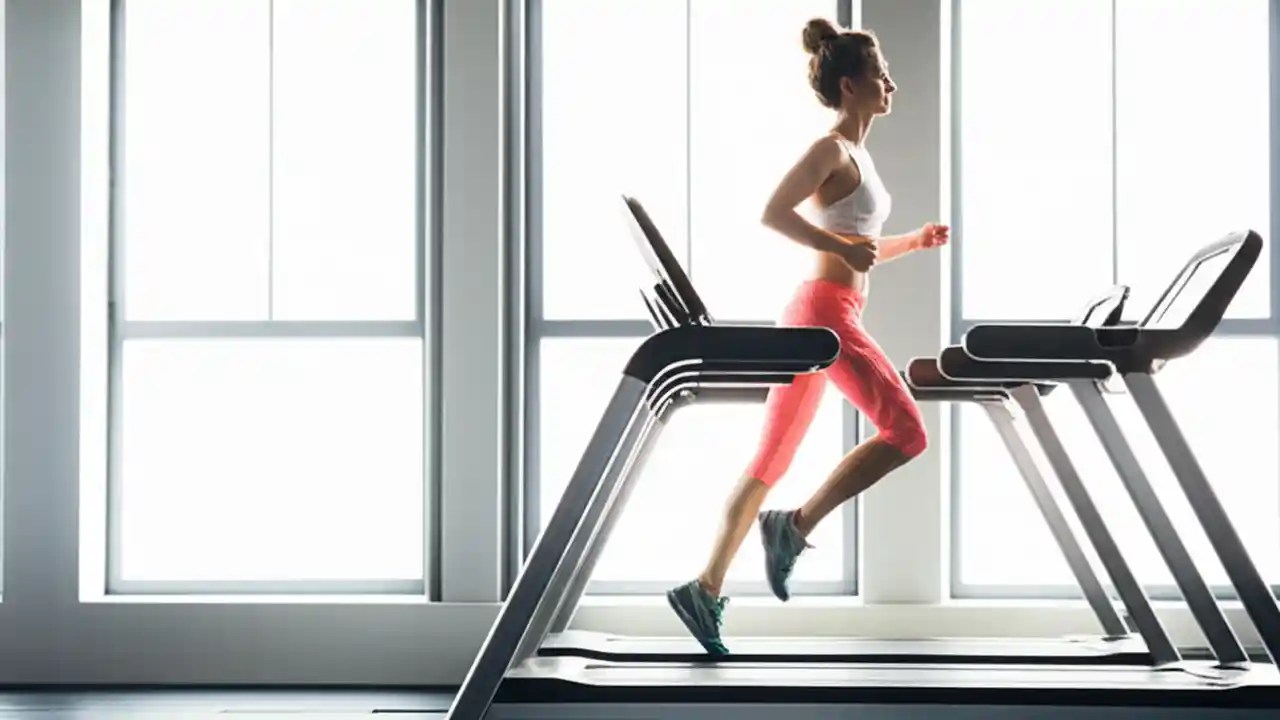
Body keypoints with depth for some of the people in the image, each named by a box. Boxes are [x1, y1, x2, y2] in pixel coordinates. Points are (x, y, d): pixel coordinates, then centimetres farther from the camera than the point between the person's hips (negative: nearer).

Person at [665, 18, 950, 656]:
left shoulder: (855, 154, 20)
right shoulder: (832, 149, -8)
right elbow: (773, 214, -19)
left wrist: (914, 241, 15)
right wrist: (843, 246, -20)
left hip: (821, 316, 9)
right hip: (825, 312, -9)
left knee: (772, 460, 7)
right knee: (906, 432, -10)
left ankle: (705, 589, 7)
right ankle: (794, 527, -7)